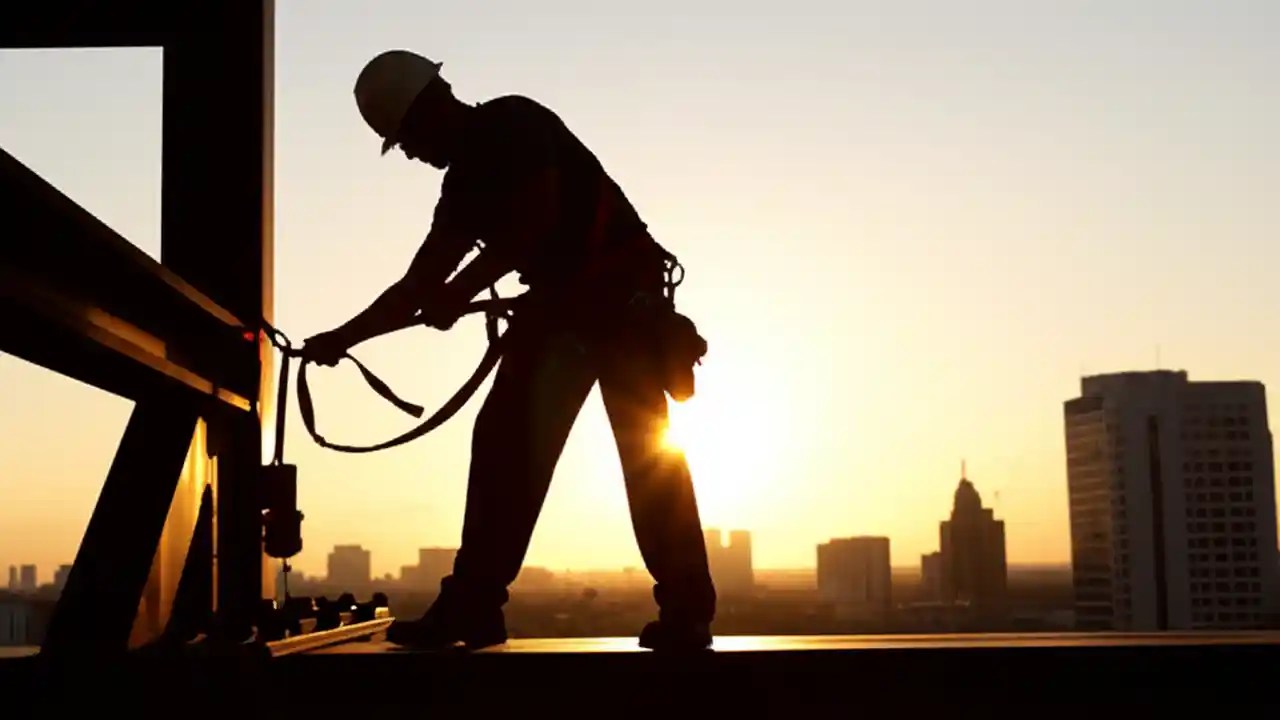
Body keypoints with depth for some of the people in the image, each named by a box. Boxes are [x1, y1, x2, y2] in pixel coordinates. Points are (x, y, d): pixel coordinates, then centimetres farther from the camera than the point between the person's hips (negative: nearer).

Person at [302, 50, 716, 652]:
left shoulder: (516, 123, -7)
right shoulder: (465, 181, 15)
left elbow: (537, 221, -20)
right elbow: (418, 285, 18)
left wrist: (461, 292, -16)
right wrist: (342, 338, 14)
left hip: (620, 295, -8)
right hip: (560, 306, 8)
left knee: (646, 449, -11)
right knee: (505, 439, -2)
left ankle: (686, 609, -9)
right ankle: (470, 604, -2)